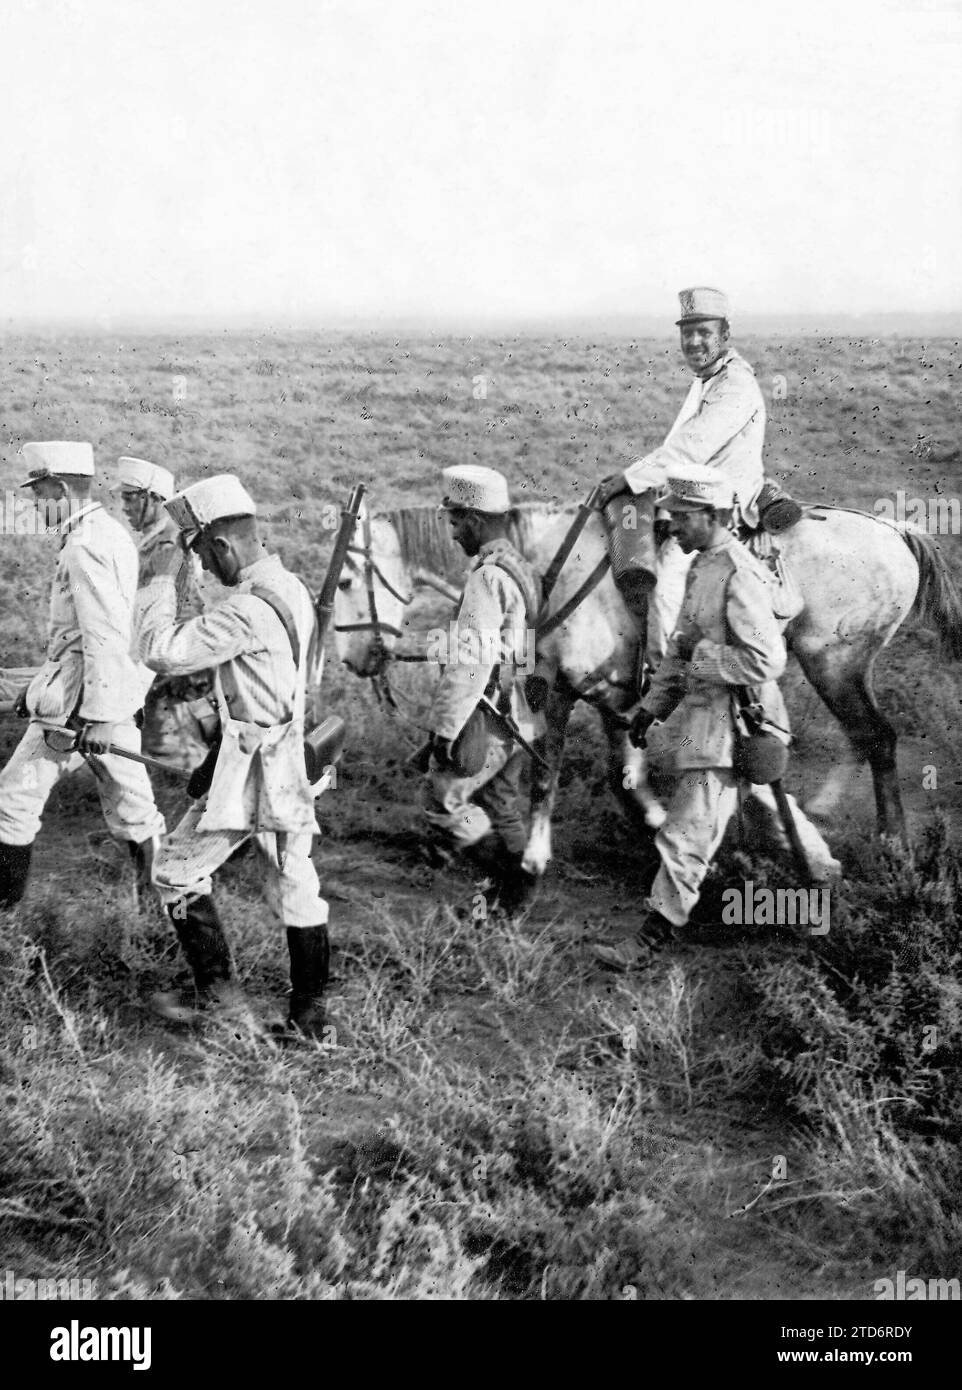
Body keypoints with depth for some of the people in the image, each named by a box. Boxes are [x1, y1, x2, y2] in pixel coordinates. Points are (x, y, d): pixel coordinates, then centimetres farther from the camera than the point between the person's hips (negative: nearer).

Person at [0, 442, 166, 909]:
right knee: (131, 805, 12)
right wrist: (40, 684, 27)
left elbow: (104, 638, -24)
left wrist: (98, 716, -27)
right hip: (120, 695, 9)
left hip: (81, 700, -9)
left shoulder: (85, 546, -16)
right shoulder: (111, 534, 15)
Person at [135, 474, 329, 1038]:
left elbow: (160, 651, -22)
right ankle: (309, 1018, 19)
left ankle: (220, 993, 12)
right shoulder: (293, 588, 6)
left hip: (249, 768, -9)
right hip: (291, 763, 9)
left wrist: (164, 580, -12)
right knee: (296, 886, 12)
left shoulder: (246, 610, -22)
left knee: (179, 871, 8)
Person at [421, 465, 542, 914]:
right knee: (502, 804, 18)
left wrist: (445, 728, -22)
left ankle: (512, 877, 2)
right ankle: (514, 886, 26)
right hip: (517, 714, 9)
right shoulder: (521, 568, 10)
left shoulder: (488, 578, -20)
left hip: (489, 716, -9)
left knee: (441, 800, 1)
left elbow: (471, 663, -25)